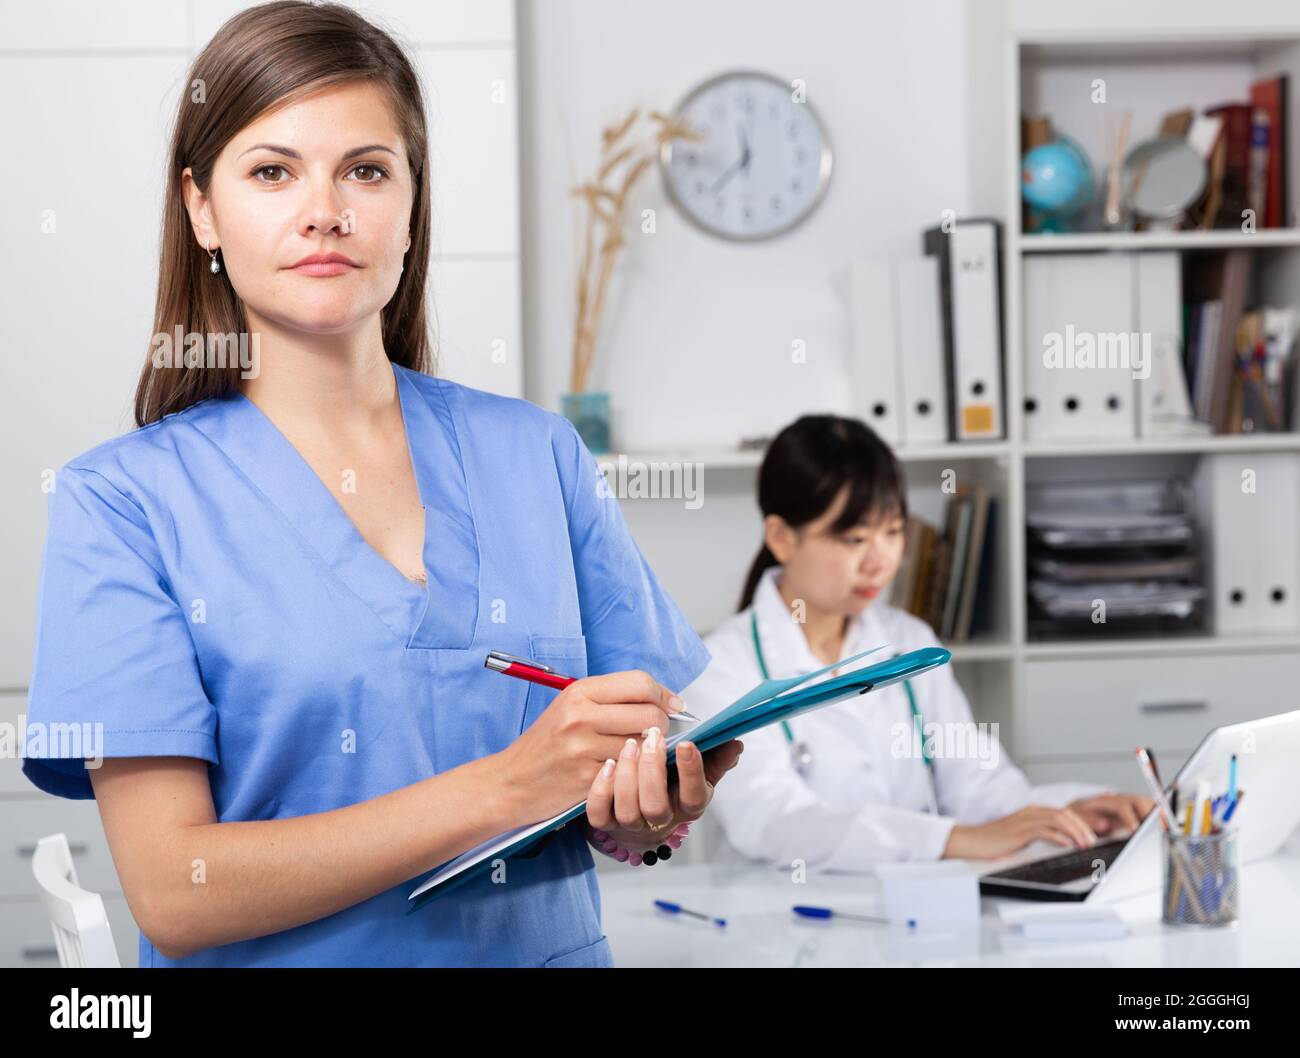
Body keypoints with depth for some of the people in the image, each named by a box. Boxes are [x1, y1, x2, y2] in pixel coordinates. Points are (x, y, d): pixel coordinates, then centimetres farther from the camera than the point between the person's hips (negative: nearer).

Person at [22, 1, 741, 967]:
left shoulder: (538, 454, 6)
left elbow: (660, 743, 10)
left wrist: (647, 817, -12)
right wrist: (507, 786, -17)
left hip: (548, 944, 3)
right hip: (278, 964, -2)